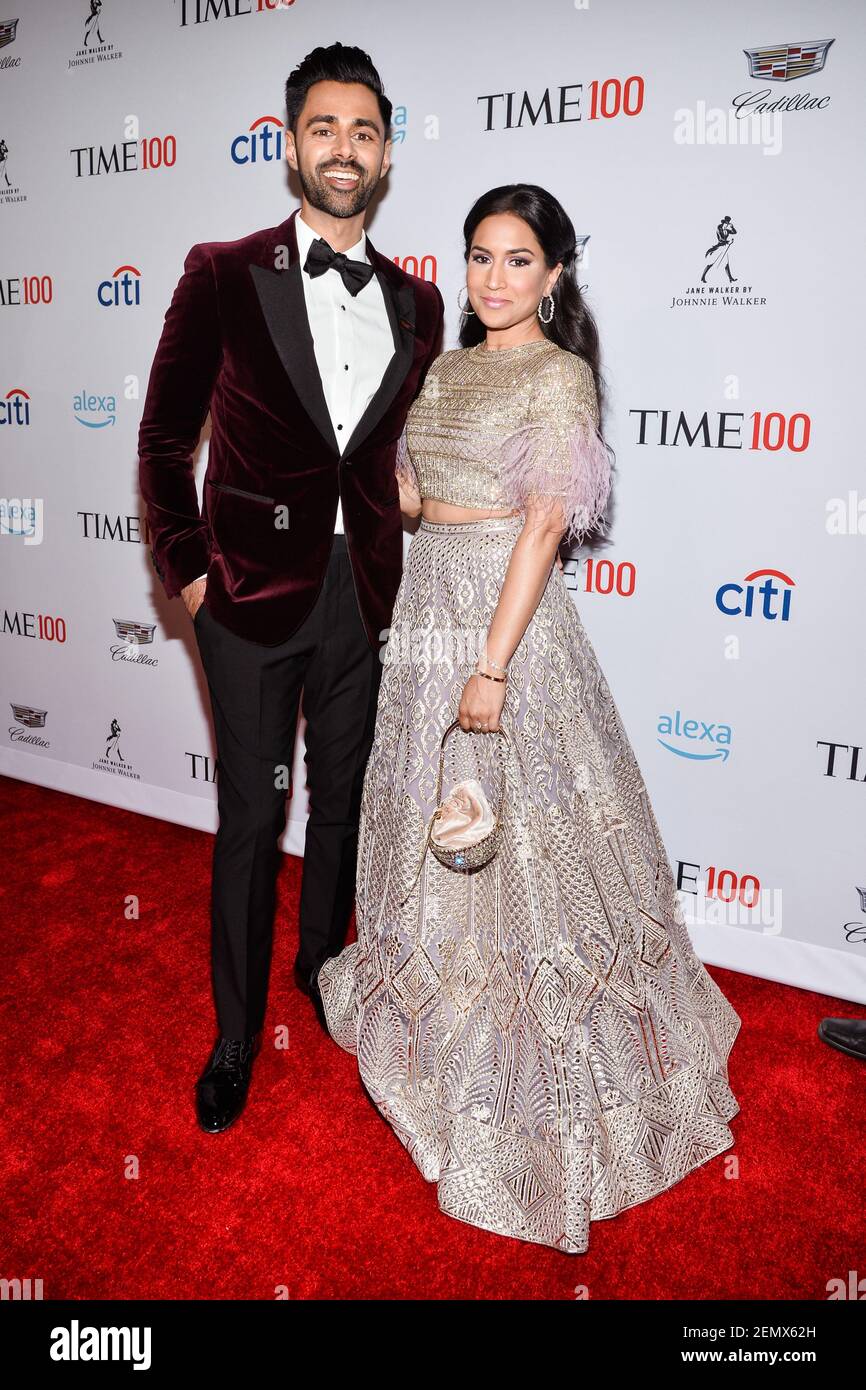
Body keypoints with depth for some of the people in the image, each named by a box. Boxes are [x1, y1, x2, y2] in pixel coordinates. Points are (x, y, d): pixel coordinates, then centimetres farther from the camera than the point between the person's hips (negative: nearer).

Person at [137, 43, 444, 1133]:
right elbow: (163, 438, 1)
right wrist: (185, 568, -4)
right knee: (251, 819, 5)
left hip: (362, 596, 4)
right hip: (254, 593, -3)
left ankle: (321, 964, 42)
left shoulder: (416, 304, 8)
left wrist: (392, 565, 8)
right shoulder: (224, 275, -2)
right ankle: (235, 1036, 24)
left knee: (342, 800, 17)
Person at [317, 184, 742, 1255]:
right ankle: (441, 1012, 39)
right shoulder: (445, 368, 14)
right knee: (434, 818, 16)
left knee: (514, 831, 1)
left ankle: (528, 1072, 22)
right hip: (426, 602, 7)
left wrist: (493, 666, -22)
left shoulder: (560, 376, -9)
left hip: (506, 612, -7)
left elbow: (543, 527, -17)